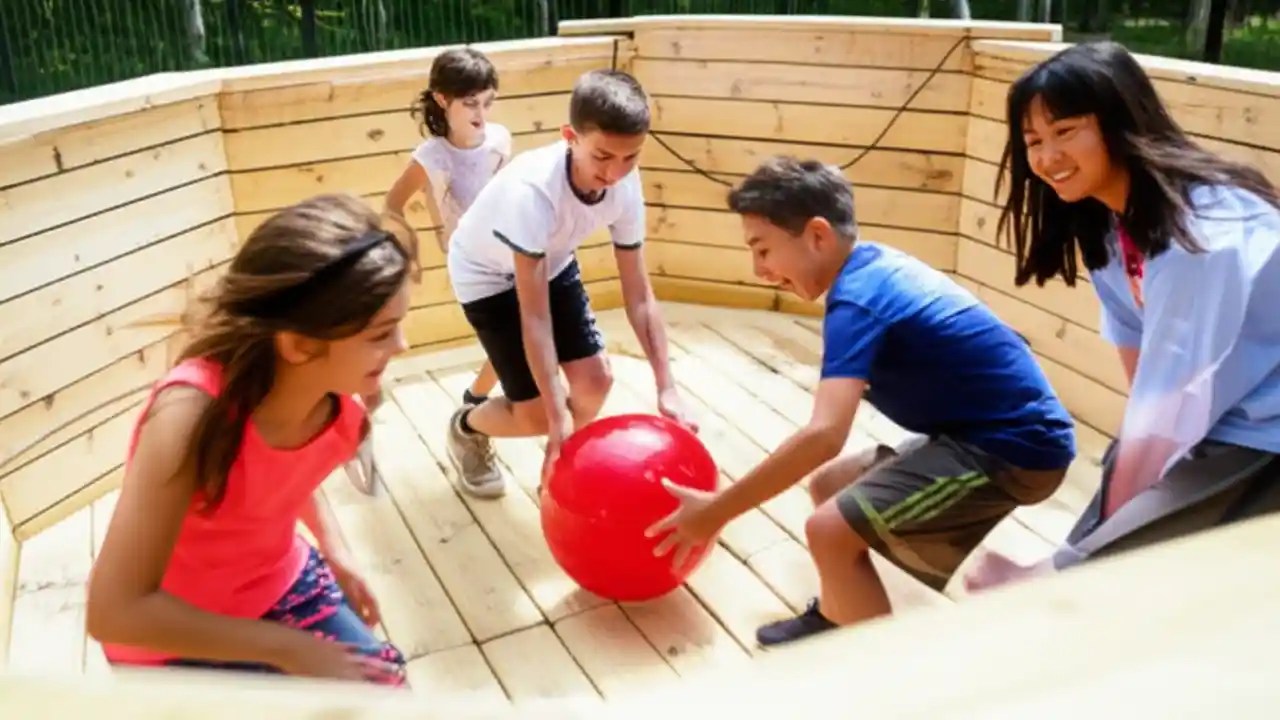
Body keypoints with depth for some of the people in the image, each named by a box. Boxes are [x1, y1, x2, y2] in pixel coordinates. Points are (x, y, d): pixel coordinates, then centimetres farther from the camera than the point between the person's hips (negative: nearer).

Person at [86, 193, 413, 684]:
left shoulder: (340, 392, -17)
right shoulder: (192, 413, -36)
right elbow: (115, 611, -31)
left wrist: (333, 549, -5)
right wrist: (288, 649, -26)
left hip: (281, 583, 5)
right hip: (175, 639, -5)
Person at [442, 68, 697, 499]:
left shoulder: (626, 186, -23)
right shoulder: (532, 189, -40)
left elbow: (639, 294, -16)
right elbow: (534, 314, -37)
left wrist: (666, 388, -23)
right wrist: (557, 416, -39)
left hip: (552, 263, 5)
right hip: (488, 275, -5)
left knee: (595, 380, -3)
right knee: (538, 414, -10)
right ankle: (466, 429, 24)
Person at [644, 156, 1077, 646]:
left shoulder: (856, 302, -21)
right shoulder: (878, 265, 7)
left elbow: (824, 436, -34)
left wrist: (716, 512, -29)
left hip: (1013, 450, -10)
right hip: (995, 432, 10)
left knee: (831, 530, -17)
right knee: (829, 486, 14)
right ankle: (836, 620, 31)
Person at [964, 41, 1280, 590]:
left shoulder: (1195, 232, -26)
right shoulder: (1108, 224, 0)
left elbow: (1165, 406, -21)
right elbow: (1144, 381, 1)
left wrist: (1114, 527, -9)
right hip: (1209, 430, 7)